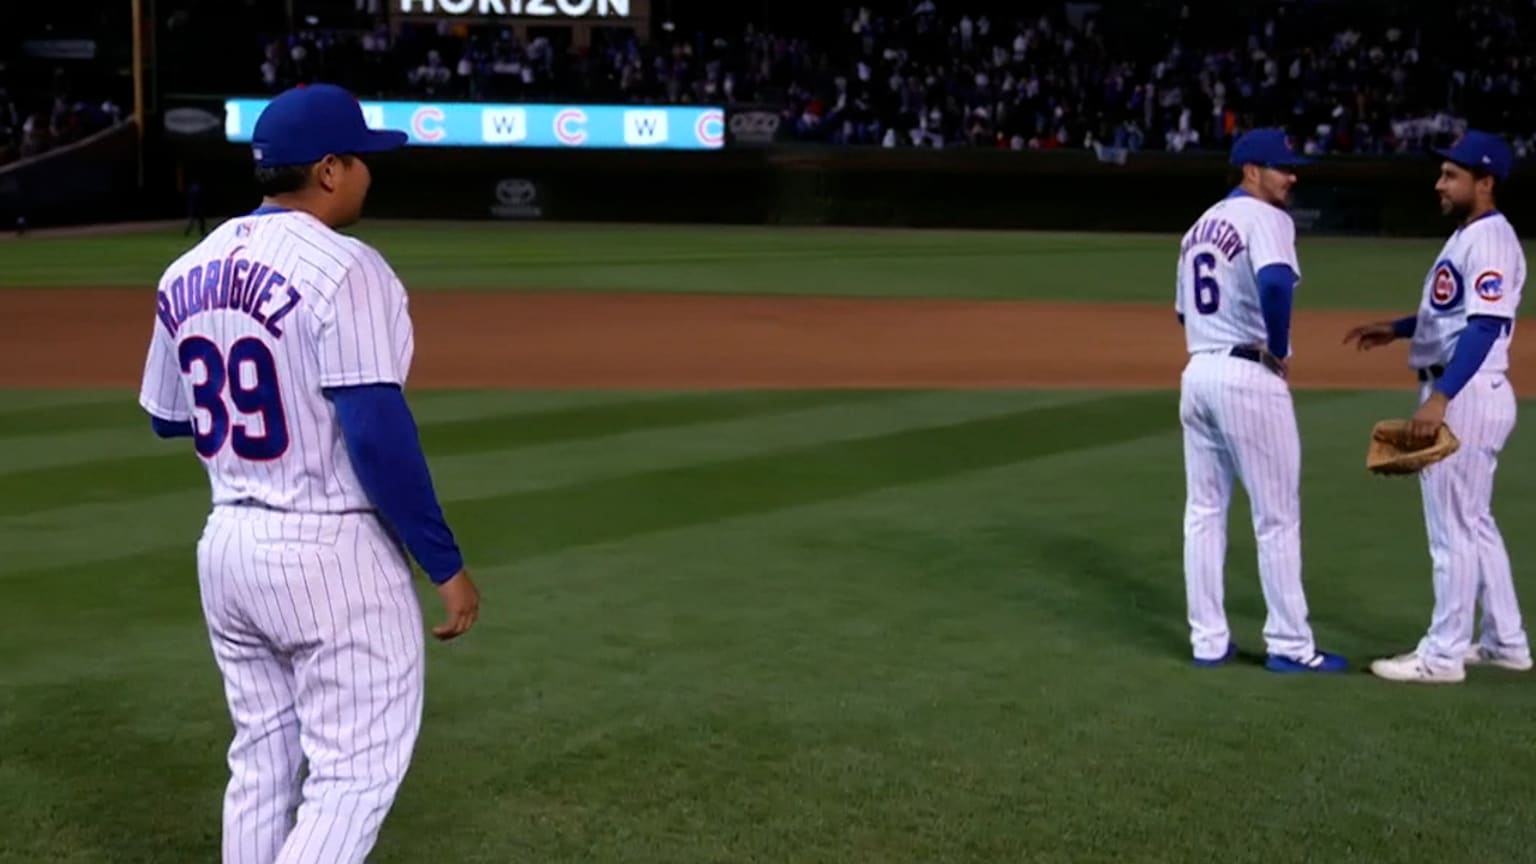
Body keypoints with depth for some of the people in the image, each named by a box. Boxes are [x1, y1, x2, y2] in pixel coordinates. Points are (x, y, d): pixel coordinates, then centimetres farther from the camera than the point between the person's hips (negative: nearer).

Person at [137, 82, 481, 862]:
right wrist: (445, 564, -15)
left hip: (227, 544, 8)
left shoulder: (187, 273, 8)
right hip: (330, 552, -8)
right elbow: (378, 435, -21)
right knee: (354, 773, 0)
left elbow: (166, 418, 18)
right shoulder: (343, 269, -16)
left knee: (262, 763, 19)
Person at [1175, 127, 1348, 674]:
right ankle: (1289, 646, 7)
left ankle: (1208, 640, 15)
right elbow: (1275, 282, -30)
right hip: (1250, 377, -8)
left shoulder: (1201, 225, 17)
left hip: (1197, 372, 8)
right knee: (1277, 517, 1)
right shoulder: (1265, 218, -10)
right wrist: (1279, 349, -17)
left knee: (1203, 513, 11)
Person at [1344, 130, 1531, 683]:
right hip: (1459, 394, 11)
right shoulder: (1468, 235, 15)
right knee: (1474, 522, 17)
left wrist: (1440, 397, -33)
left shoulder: (1489, 239, -16)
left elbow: (1485, 325, -26)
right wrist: (1398, 329, 22)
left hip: (1466, 396, -11)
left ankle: (1443, 655, 4)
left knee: (1453, 527, -4)